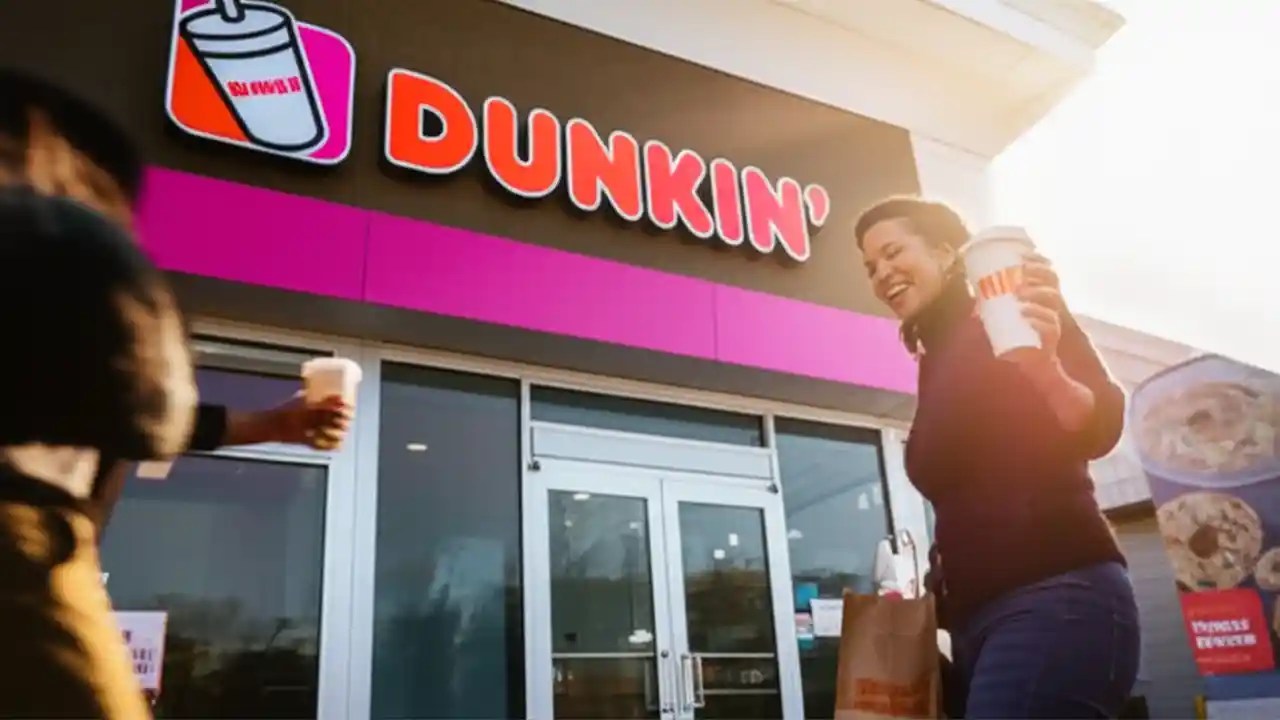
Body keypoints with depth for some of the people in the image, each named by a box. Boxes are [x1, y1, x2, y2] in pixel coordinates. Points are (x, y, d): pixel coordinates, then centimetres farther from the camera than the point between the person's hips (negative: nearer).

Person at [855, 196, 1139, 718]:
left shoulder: (1011, 320, 0)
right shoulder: (936, 368, 20)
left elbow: (1098, 429, -12)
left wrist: (1047, 371, -32)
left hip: (1056, 595, -8)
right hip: (977, 617, 8)